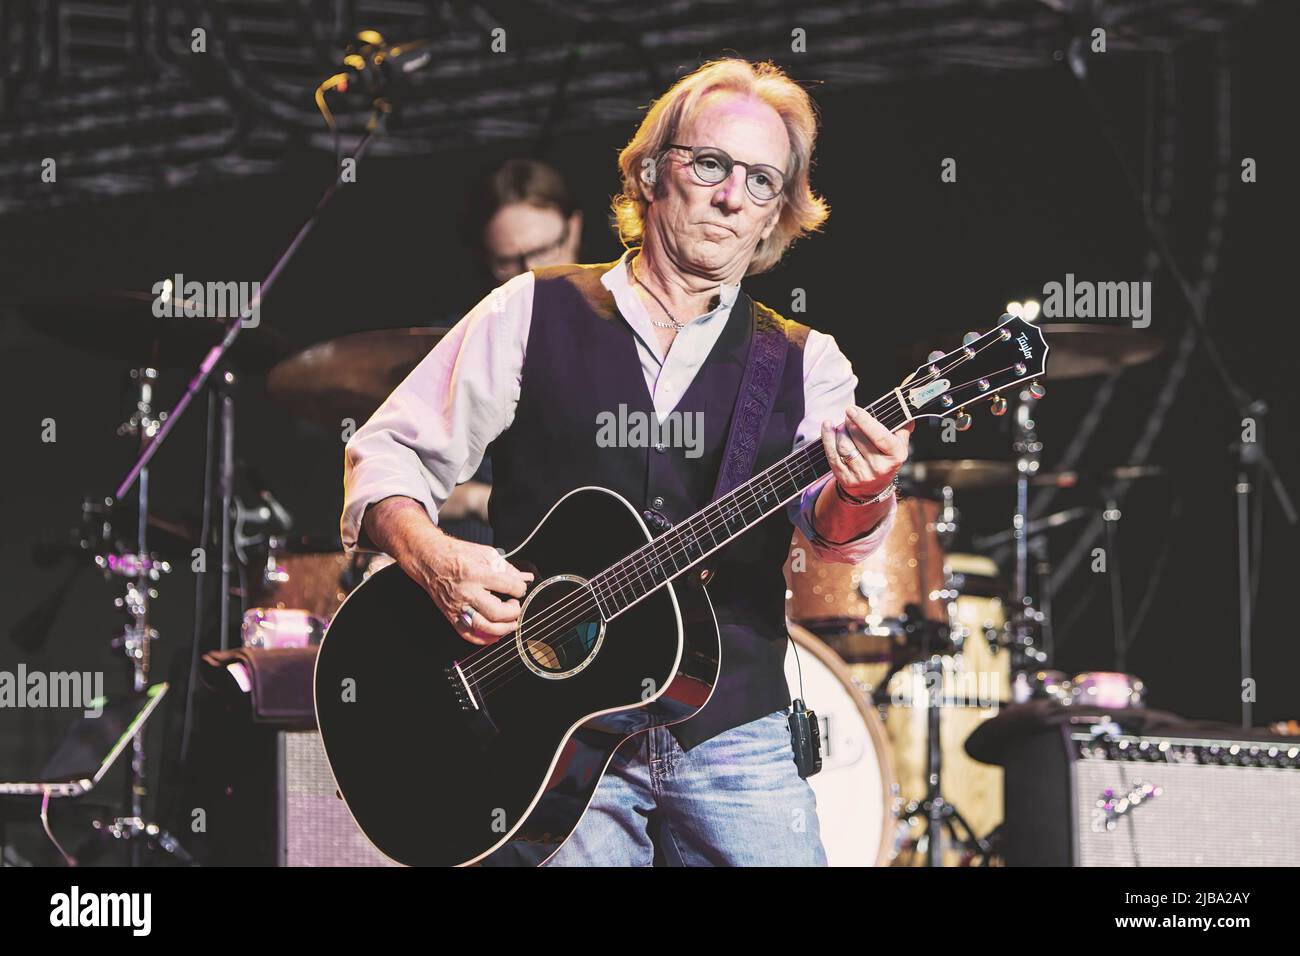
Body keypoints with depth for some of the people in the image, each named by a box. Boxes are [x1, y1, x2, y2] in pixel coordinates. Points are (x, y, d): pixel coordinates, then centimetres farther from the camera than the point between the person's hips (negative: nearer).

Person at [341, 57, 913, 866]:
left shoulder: (800, 363, 8)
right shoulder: (535, 314, 5)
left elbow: (829, 524, -10)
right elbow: (390, 455, 5)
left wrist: (859, 496, -33)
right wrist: (430, 554, -15)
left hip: (734, 732, 1)